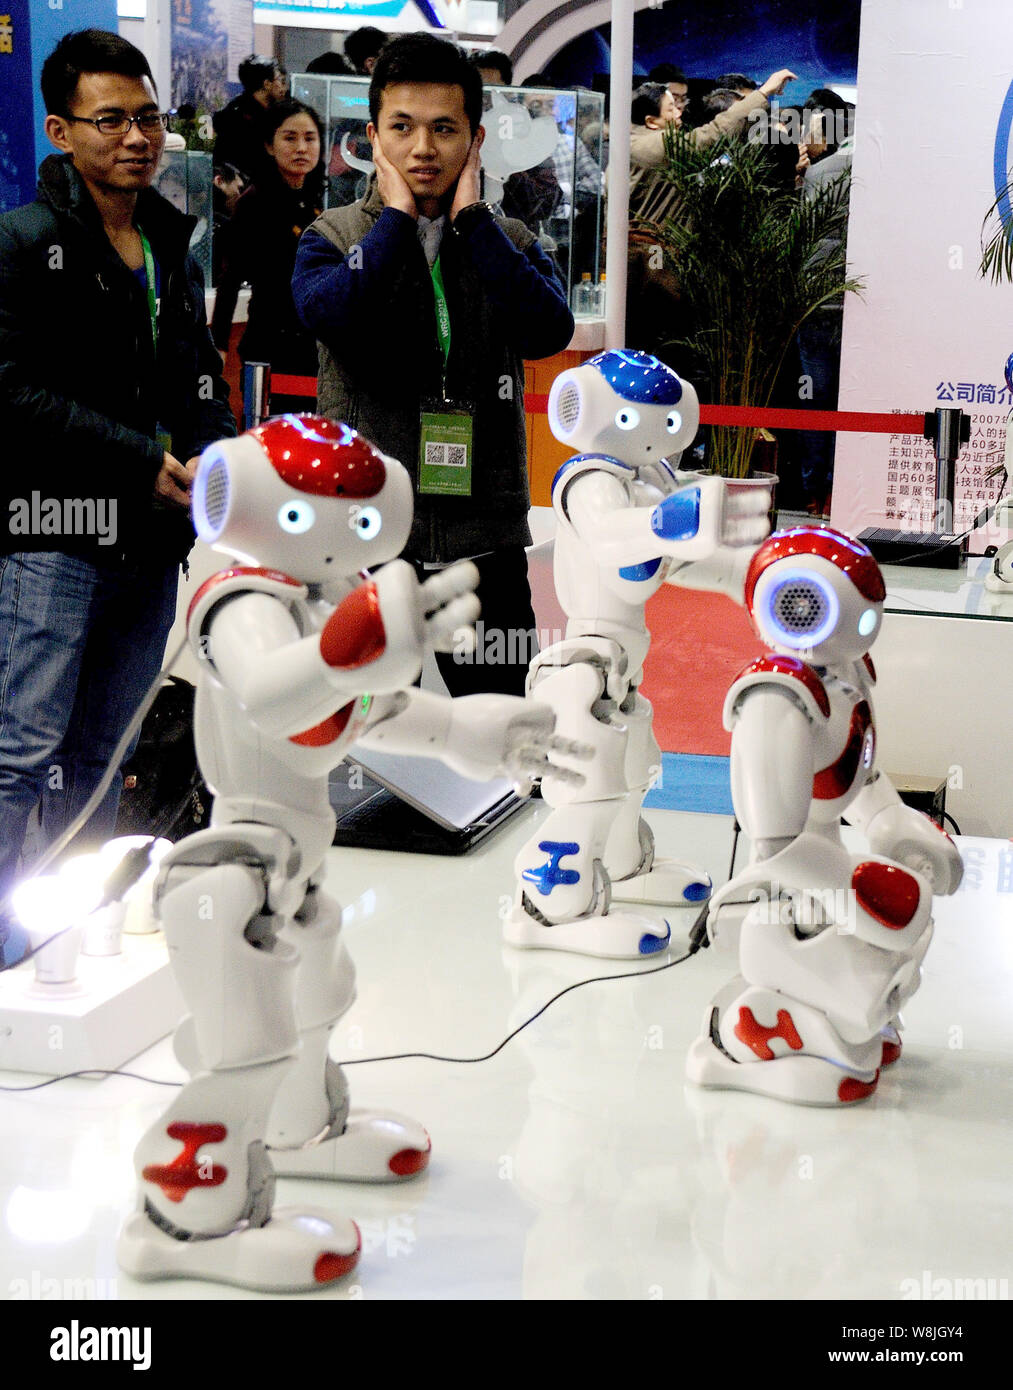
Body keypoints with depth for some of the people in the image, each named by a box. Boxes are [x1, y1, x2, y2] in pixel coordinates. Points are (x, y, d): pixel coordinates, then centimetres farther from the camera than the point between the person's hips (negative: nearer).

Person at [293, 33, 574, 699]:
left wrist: (470, 217, -7)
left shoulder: (510, 244, 10)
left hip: (486, 542, 2)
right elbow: (331, 313, -19)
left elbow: (549, 329, -12)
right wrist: (397, 214, -9)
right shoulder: (333, 237, 5)